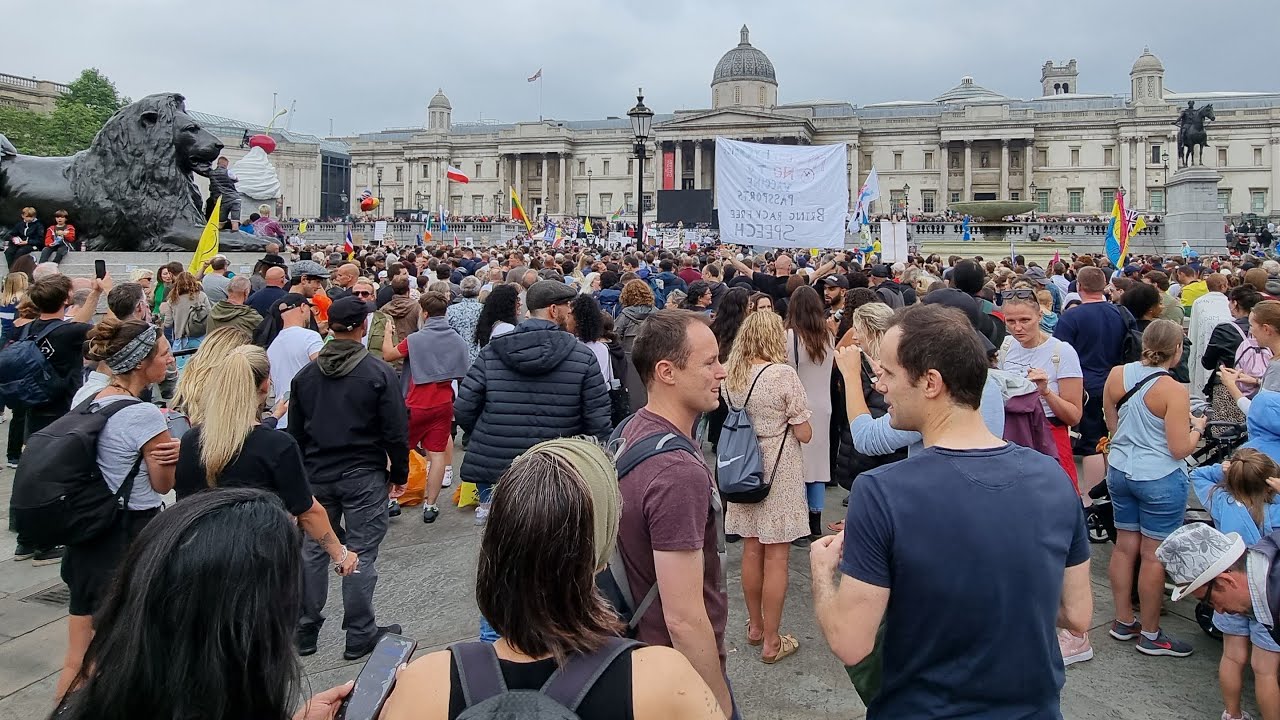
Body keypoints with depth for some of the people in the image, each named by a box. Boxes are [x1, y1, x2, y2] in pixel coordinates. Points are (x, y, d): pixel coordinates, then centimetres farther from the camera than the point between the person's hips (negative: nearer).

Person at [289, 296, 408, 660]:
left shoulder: (305, 374, 4)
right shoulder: (378, 373, -11)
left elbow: (295, 432, 10)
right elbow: (396, 431, -10)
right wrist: (399, 473, 2)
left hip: (316, 476, 4)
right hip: (364, 476, -4)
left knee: (313, 550, 14)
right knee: (361, 554, 2)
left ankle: (305, 630, 24)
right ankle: (360, 635, 10)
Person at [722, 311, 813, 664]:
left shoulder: (730, 376, 1)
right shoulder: (784, 375, -16)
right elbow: (804, 434, -12)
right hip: (779, 472, -6)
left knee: (752, 549, 16)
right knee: (776, 556, 2)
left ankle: (755, 626, 30)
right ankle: (771, 641, 10)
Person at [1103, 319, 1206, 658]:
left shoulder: (1117, 375, -2)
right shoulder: (1174, 391, -20)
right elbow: (1180, 449, -16)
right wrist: (1197, 427, 2)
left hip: (1120, 472, 6)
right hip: (1160, 479, -6)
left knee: (1125, 546, 15)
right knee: (1154, 555, 4)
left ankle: (1123, 621, 27)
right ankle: (1150, 635, 16)